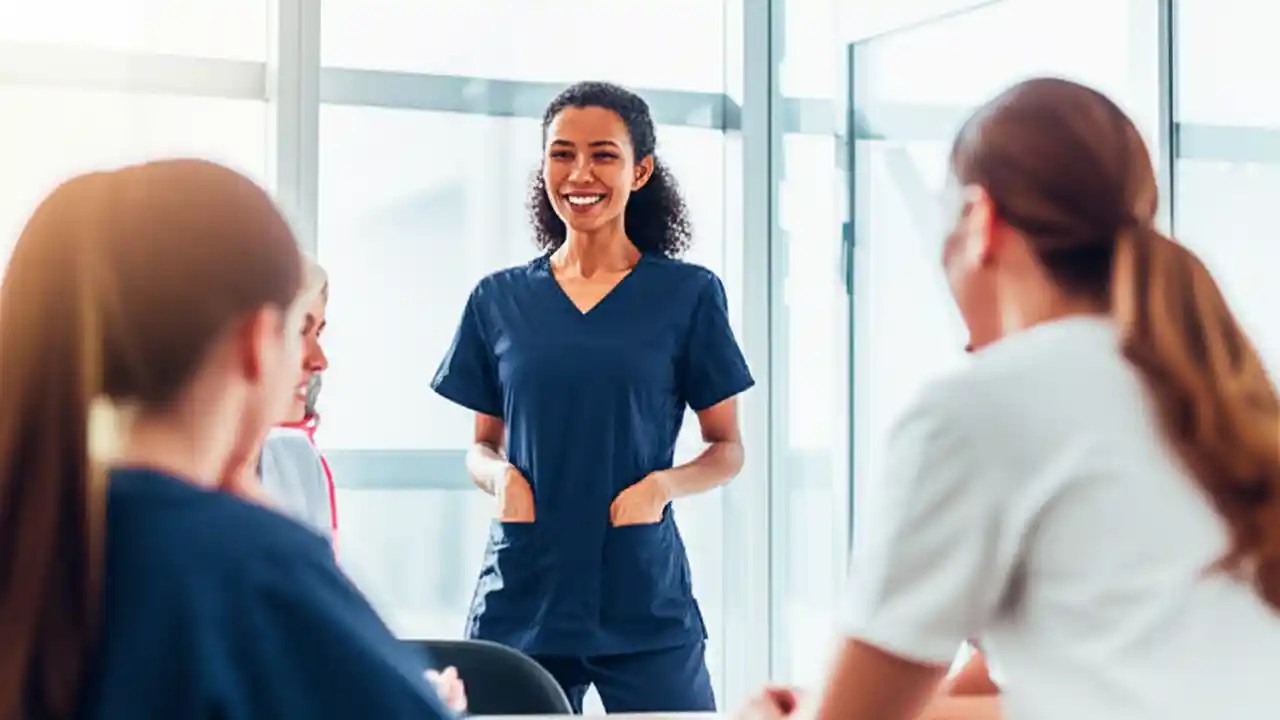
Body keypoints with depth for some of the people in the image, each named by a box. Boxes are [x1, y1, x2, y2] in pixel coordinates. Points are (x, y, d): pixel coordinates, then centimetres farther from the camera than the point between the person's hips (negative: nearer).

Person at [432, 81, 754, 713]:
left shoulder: (688, 294, 3)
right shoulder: (499, 300, 9)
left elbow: (727, 449, 7)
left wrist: (665, 484, -12)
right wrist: (500, 475, -5)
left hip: (644, 601, -2)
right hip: (519, 602, 2)